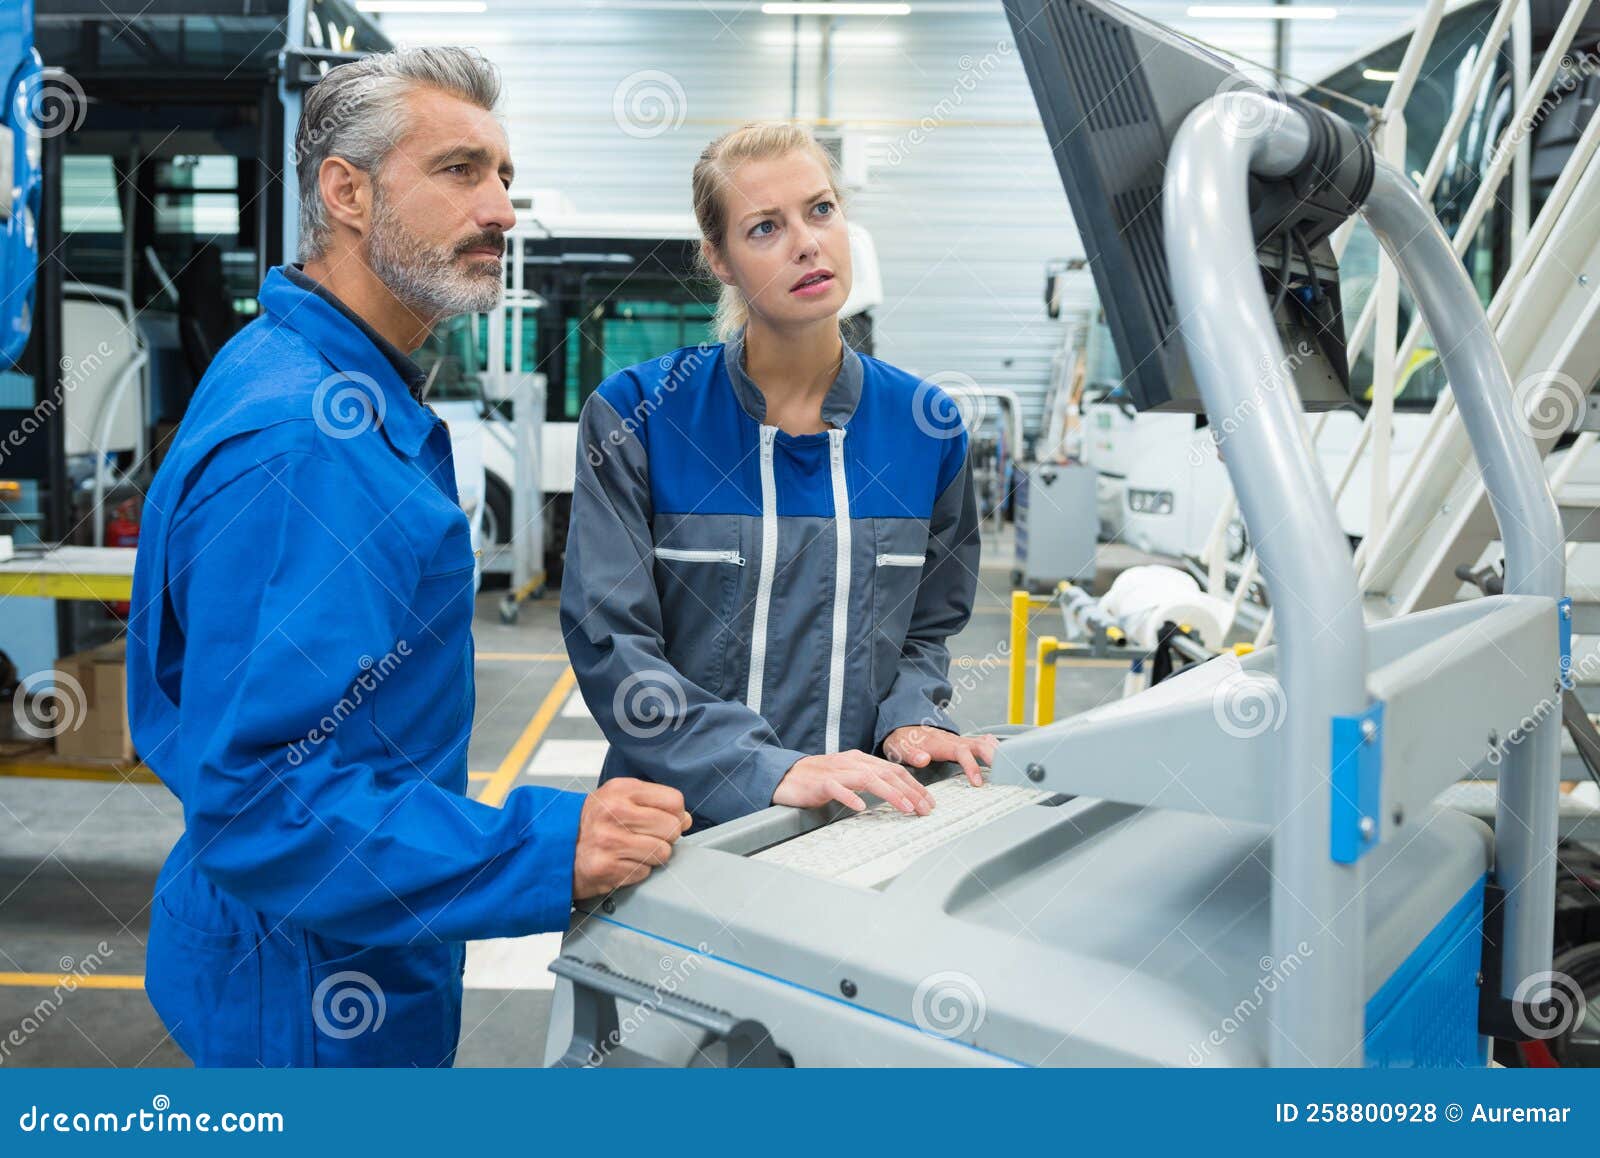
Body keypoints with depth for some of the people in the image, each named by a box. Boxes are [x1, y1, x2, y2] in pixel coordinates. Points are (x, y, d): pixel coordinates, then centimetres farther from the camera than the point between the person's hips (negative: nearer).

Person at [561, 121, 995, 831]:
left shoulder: (924, 423, 3)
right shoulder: (634, 413, -7)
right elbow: (609, 642, -11)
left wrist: (907, 720, -7)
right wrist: (770, 770, -21)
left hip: (860, 822, -1)